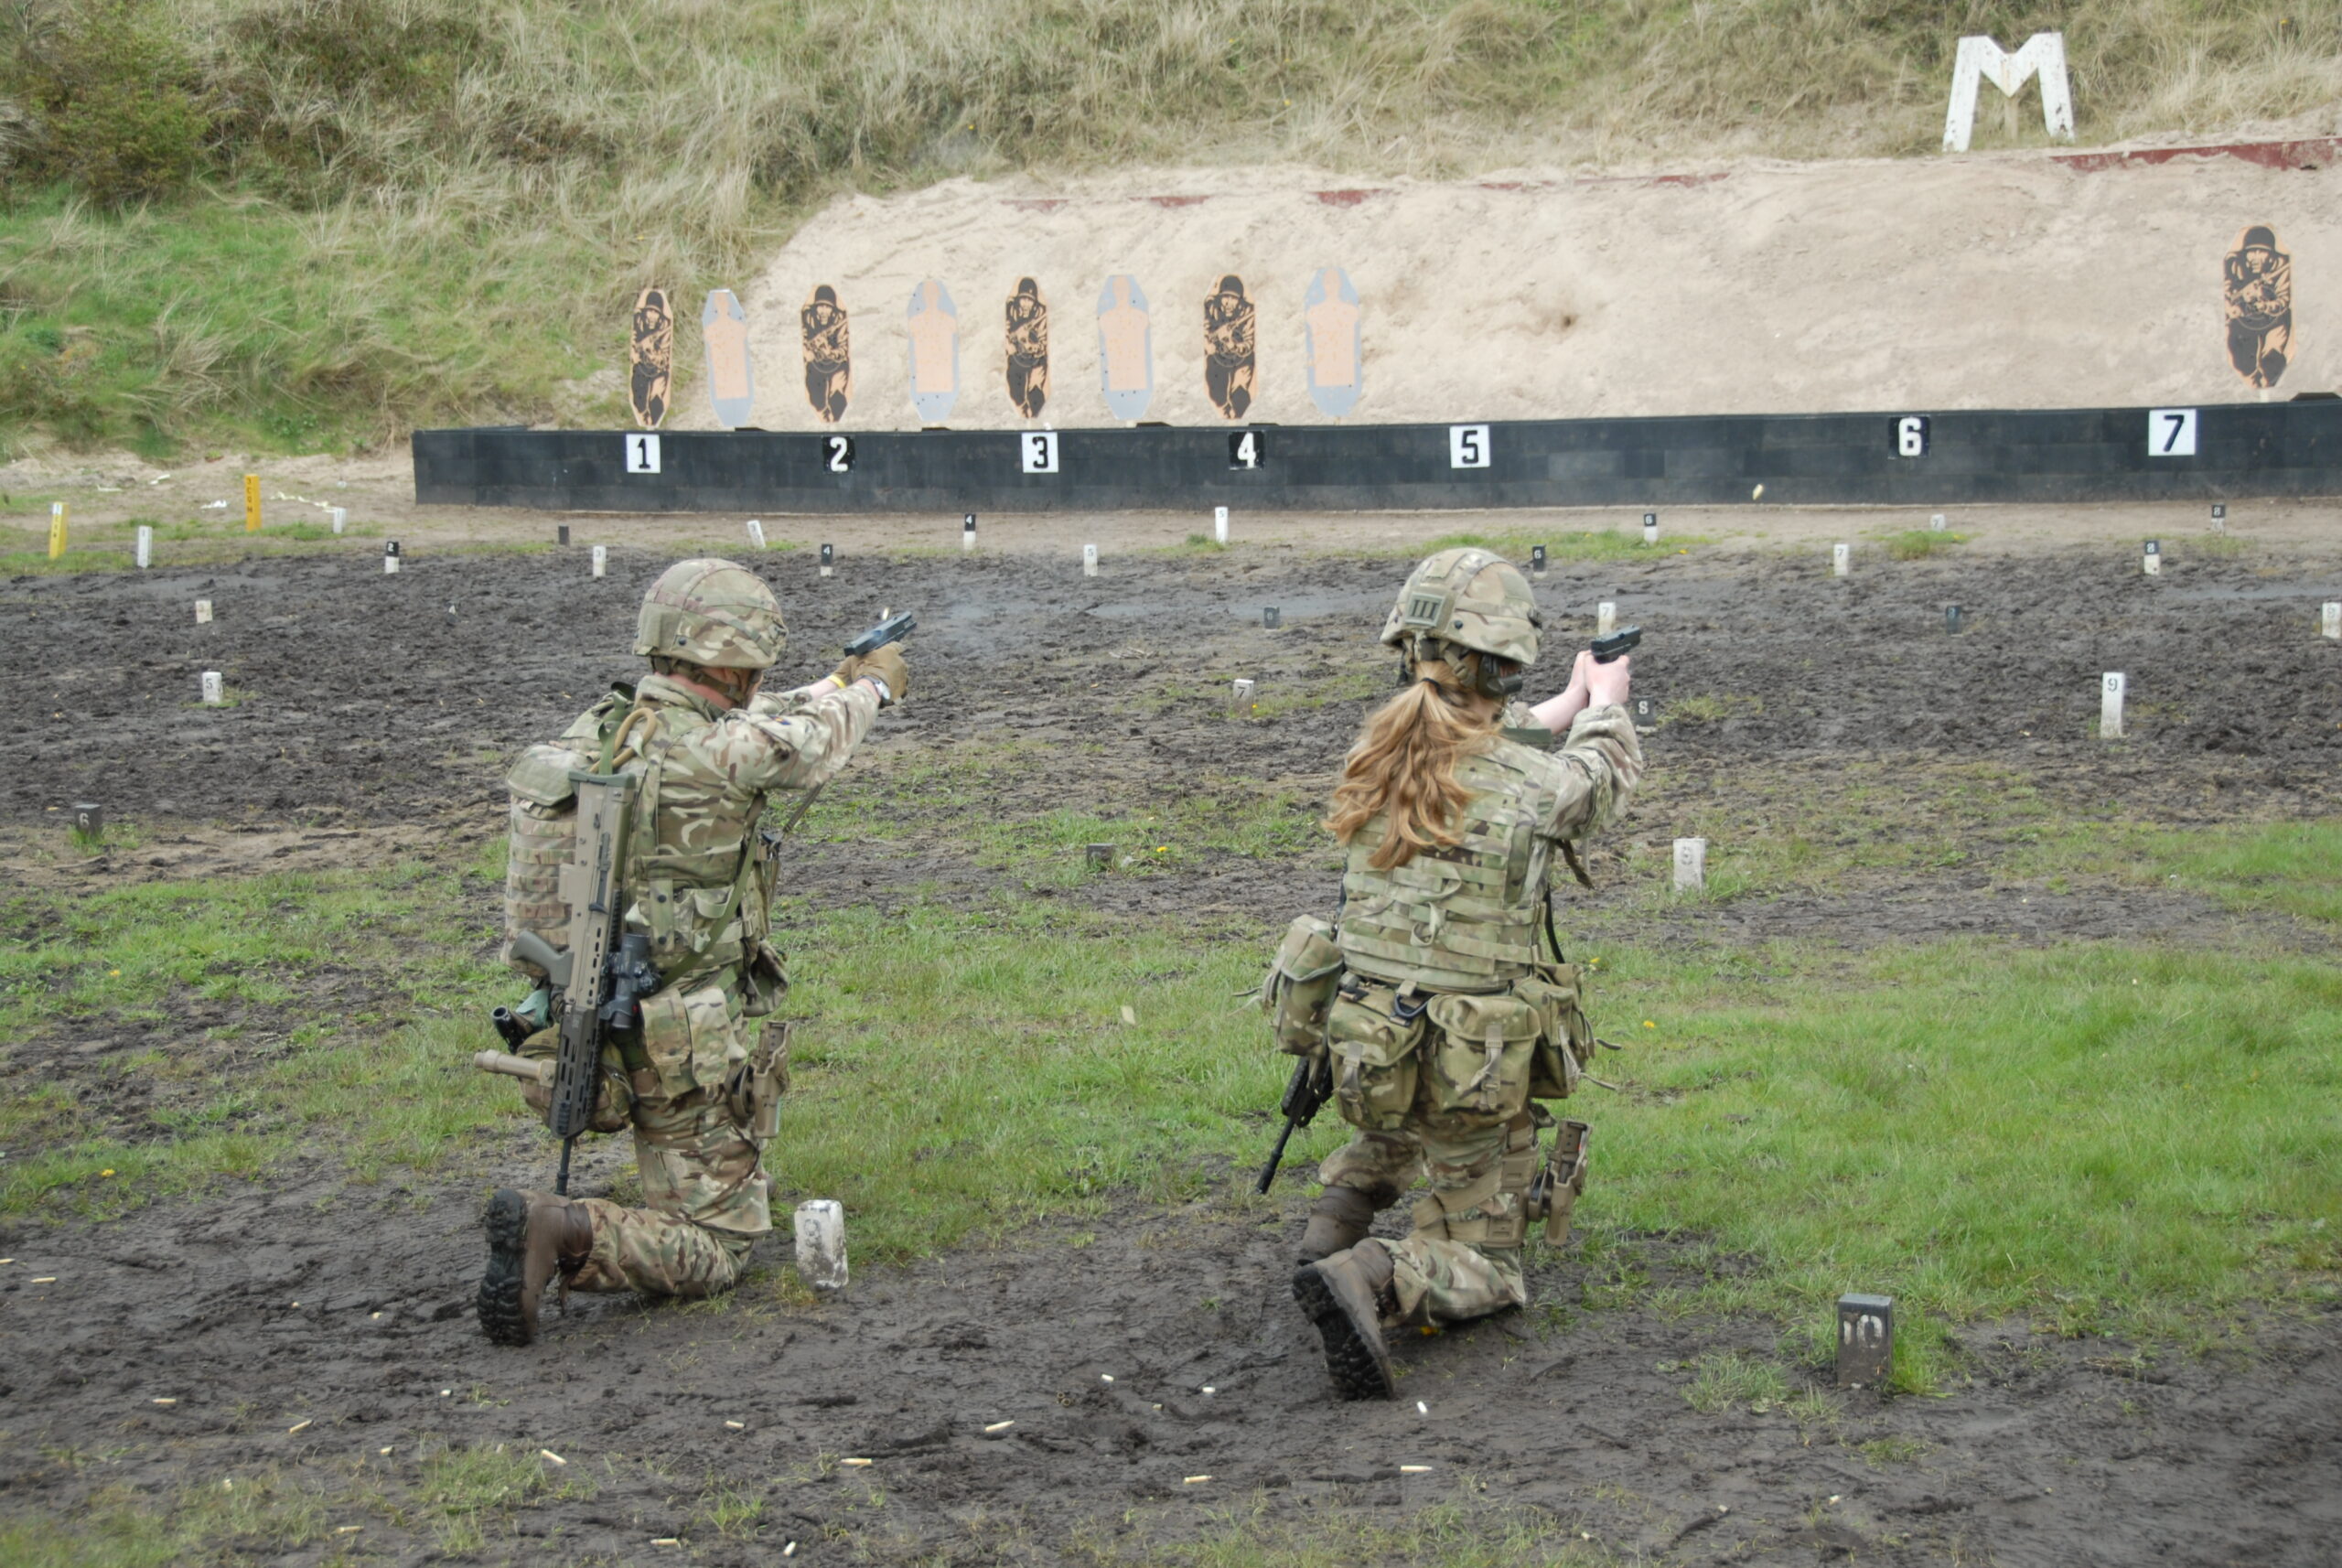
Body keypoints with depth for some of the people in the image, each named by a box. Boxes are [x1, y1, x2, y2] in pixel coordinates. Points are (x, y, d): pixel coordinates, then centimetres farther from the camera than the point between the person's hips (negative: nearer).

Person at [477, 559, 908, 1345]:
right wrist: (873, 685, 22)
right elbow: (813, 743, -1)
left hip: (588, 1019, 8)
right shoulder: (717, 753, -20)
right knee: (716, 1250, 0)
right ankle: (563, 1231, -22)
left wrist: (837, 684, 30)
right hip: (682, 1044, -8)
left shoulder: (600, 725, 1)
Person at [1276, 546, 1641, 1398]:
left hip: (1362, 1039, 6)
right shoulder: (1536, 787, -17)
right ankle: (1371, 1280, -22)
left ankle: (1340, 1204, 23)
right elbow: (1604, 772, 8)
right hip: (1474, 1072, -6)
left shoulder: (1376, 747, -3)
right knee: (1483, 1269, 8)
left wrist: (1565, 706, 34)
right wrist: (1606, 704, 30)